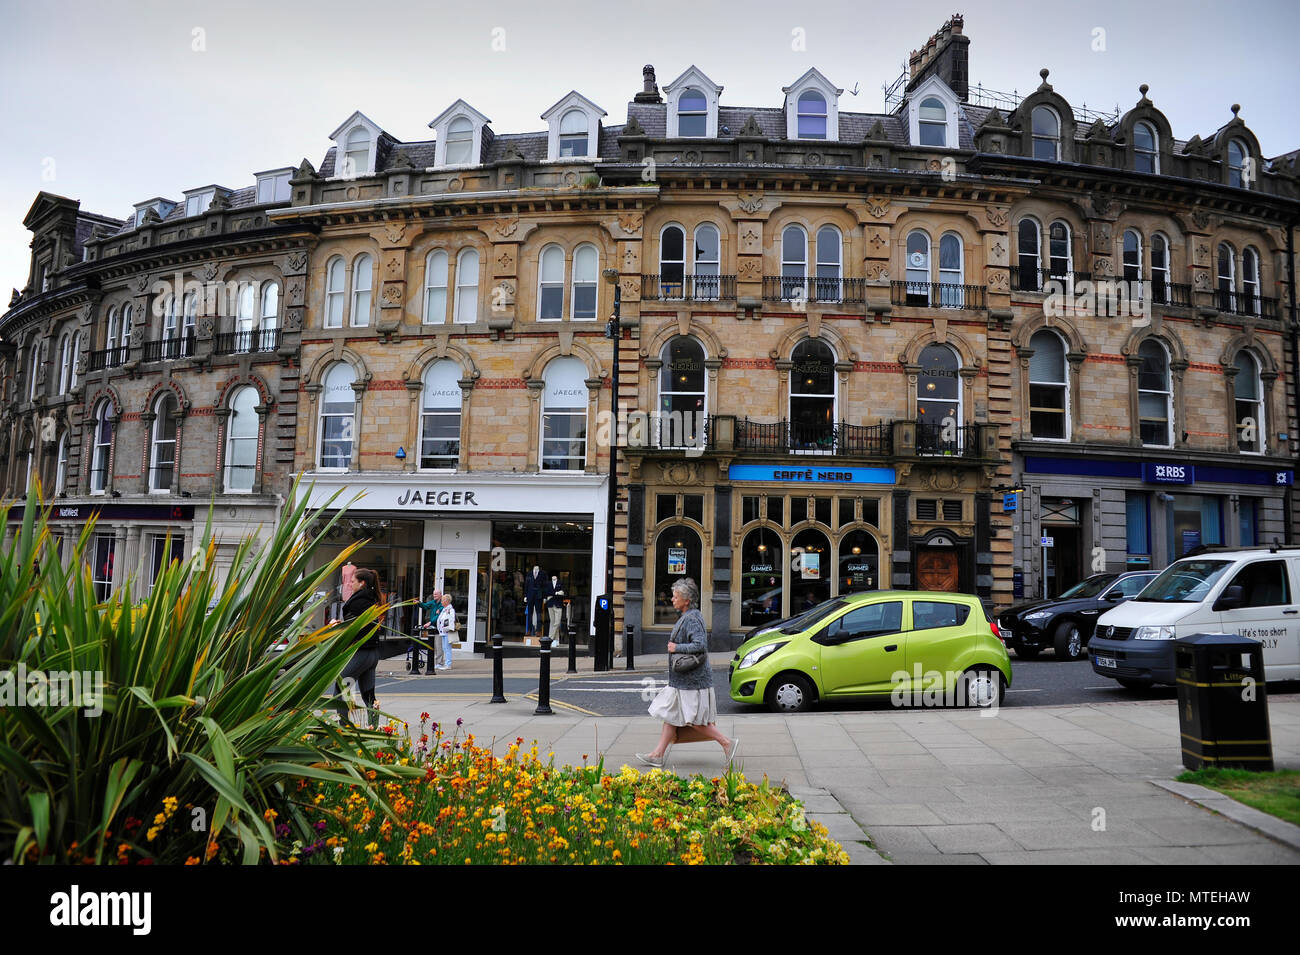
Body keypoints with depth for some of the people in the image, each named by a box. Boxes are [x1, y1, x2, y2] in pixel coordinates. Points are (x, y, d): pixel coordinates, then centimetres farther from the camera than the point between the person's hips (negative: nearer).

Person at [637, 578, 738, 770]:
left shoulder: (692, 619, -19)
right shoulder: (687, 617, 13)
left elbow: (700, 645, -30)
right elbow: (701, 642, 22)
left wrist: (676, 648, -20)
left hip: (692, 680, -11)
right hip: (681, 679, 11)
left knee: (694, 720, -4)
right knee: (671, 715, 12)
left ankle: (727, 744, 6)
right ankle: (658, 754, 17)